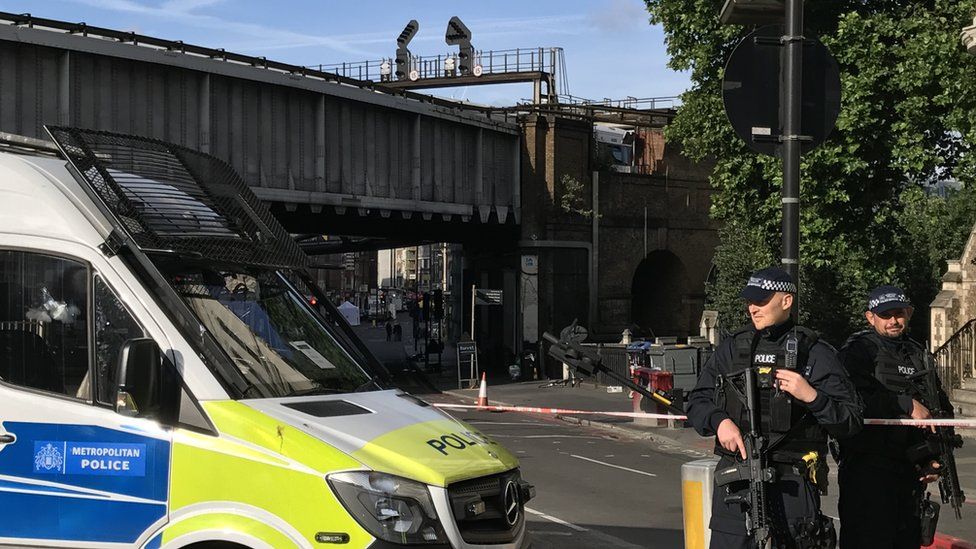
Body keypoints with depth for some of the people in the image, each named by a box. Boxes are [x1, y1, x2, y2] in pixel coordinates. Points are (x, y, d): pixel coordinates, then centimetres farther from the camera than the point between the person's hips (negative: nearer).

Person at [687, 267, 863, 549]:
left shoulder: (815, 353, 2)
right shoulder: (731, 349, 14)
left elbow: (852, 422, 0)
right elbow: (697, 401, 14)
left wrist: (811, 396, -16)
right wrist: (719, 421, -6)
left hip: (791, 486, -3)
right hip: (734, 482, 3)